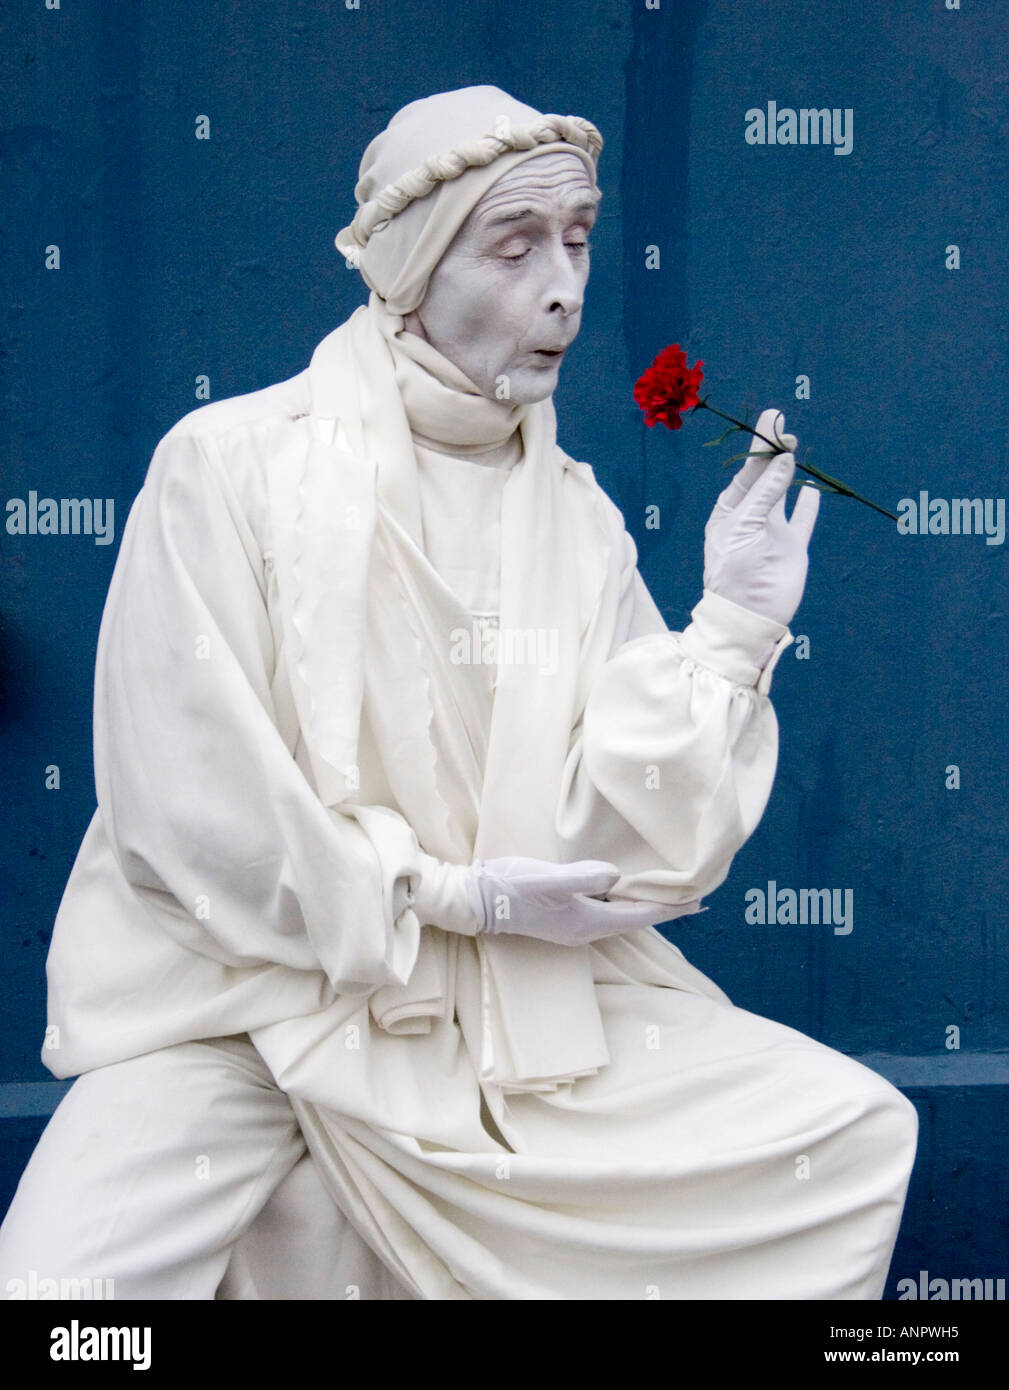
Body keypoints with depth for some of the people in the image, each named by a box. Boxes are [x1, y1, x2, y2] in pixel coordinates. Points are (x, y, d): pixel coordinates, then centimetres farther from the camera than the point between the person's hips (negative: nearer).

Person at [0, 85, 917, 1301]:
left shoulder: (578, 514, 5)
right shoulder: (230, 462, -7)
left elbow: (634, 837, -1)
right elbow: (186, 803, -11)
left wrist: (731, 623, -11)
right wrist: (453, 893, -10)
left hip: (529, 1001, 4)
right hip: (248, 986, -4)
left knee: (860, 1133, -6)